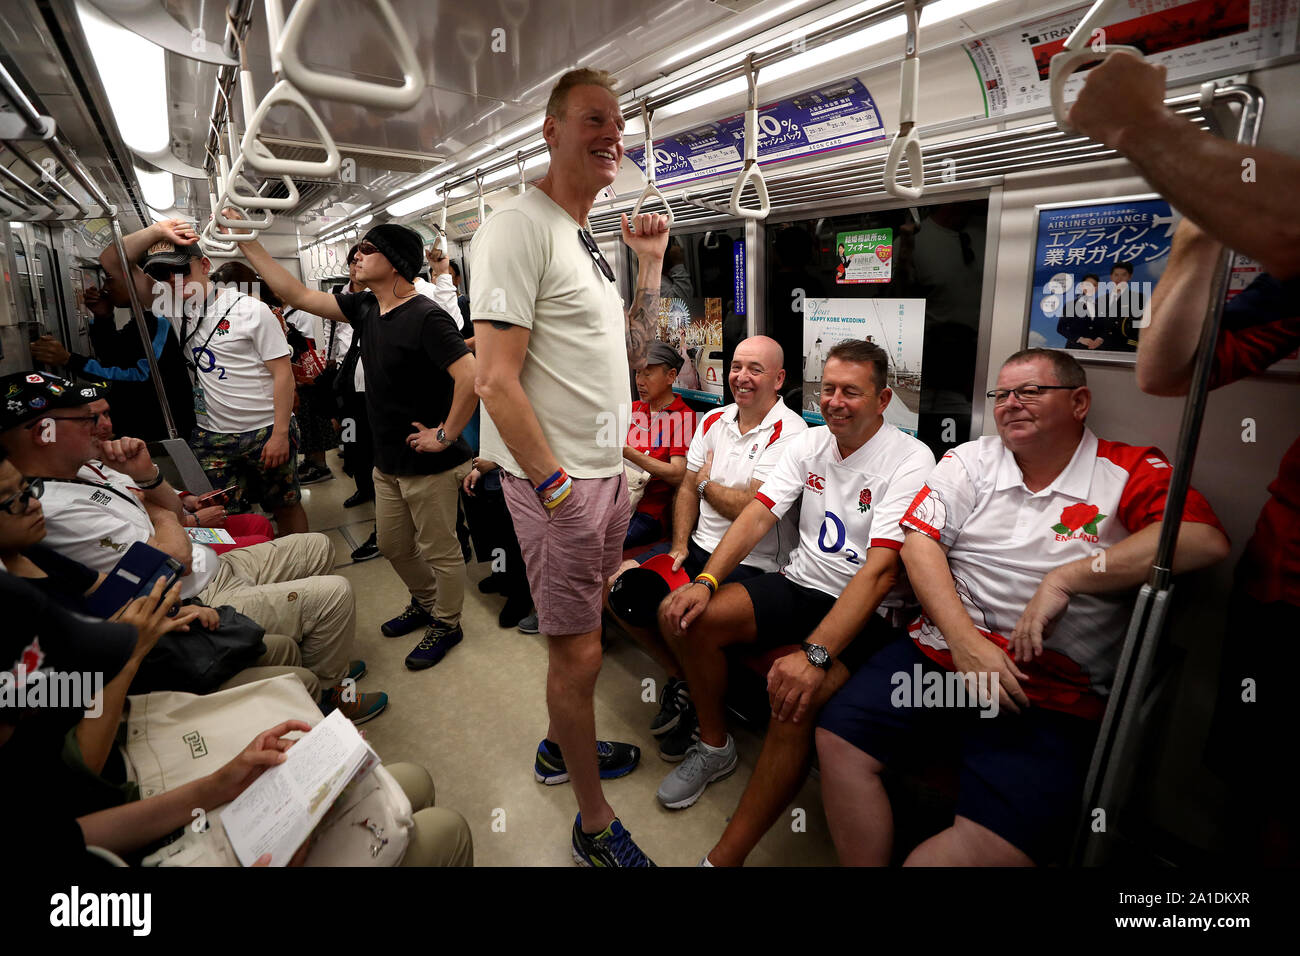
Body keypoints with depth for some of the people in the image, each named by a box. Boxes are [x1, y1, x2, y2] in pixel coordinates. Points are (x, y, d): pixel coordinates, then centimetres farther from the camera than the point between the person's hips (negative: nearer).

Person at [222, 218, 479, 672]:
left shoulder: (426, 317, -20)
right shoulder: (365, 307, 7)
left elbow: (471, 376, -30)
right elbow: (299, 296, 13)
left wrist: (446, 435, -23)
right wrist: (248, 244, 11)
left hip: (430, 465, -9)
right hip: (388, 461, 9)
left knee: (439, 550, 7)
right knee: (392, 545, 21)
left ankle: (446, 624, 27)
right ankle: (424, 603, 43)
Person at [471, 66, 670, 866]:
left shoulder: (588, 242, 15)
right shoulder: (520, 228, -13)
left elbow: (631, 356, 17)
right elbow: (496, 381, -20)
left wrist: (651, 264, 10)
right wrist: (557, 488, -19)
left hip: (609, 472, 9)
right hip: (558, 482, -9)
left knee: (582, 631, 21)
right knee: (580, 653, 3)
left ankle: (562, 746, 45)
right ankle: (595, 825, 24)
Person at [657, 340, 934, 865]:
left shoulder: (910, 461, -14)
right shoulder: (809, 443, 5)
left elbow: (880, 571, -24)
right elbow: (758, 514, -1)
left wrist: (815, 653, -34)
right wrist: (706, 581, -17)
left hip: (864, 611, -6)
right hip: (799, 583, 6)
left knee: (795, 695, -34)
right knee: (684, 615, -13)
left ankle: (725, 856, -17)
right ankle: (715, 748, 11)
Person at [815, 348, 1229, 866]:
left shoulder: (1130, 471, 2)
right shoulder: (971, 460, 8)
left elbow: (1206, 540, -15)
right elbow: (919, 541, -1)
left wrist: (1064, 577, -18)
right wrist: (963, 639, -12)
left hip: (1053, 692, -2)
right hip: (943, 647, 3)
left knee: (995, 845, -21)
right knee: (839, 735, -13)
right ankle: (865, 863, 7)